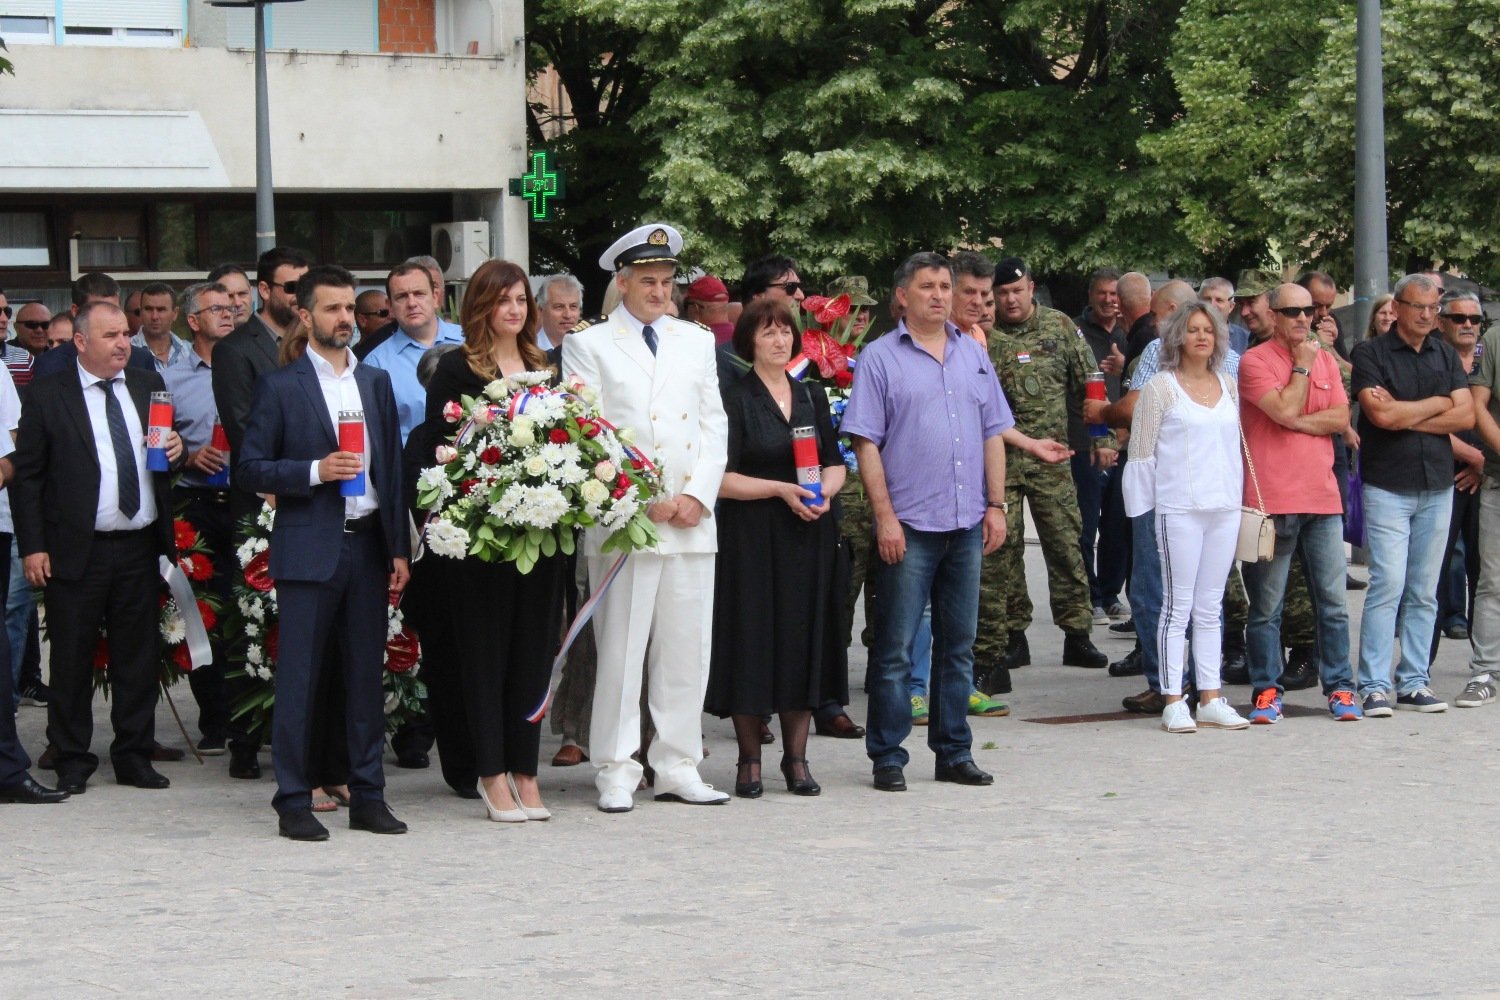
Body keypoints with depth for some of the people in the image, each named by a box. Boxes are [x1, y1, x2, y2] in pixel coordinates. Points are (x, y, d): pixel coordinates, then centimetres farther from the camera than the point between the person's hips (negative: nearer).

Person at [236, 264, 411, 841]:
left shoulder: (376, 382, 14)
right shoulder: (280, 387, 0)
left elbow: (392, 467, 14)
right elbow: (249, 469, -2)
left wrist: (399, 547, 9)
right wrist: (315, 471, -15)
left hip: (367, 545, 4)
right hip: (309, 549, -4)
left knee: (366, 675, 7)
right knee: (298, 679, -2)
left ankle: (367, 795, 14)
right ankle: (293, 802, 3)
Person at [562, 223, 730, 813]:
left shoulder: (697, 342, 17)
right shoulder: (588, 346, 4)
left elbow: (715, 426, 13)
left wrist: (698, 494, -2)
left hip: (692, 520, 4)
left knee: (687, 650, 5)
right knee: (619, 651, -3)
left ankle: (677, 769, 12)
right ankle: (616, 773, 2)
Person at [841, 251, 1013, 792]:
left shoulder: (973, 355, 13)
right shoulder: (880, 358, -1)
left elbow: (993, 435, 15)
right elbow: (866, 444, -5)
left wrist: (996, 505, 7)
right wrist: (885, 516, -12)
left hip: (966, 524, 5)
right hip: (908, 525, -5)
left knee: (958, 645, 10)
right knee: (895, 648, -2)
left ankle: (954, 752, 17)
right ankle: (888, 757, 3)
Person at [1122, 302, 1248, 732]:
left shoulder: (1227, 386, 13)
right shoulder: (1161, 387, -3)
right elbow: (1142, 450, -3)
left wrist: (1239, 503, 15)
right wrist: (1141, 508, -6)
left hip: (1224, 507, 5)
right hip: (1178, 508, -5)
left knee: (1211, 607, 9)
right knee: (1178, 605, -3)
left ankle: (1210, 698, 12)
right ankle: (1173, 702, 0)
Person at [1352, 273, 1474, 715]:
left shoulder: (1446, 356, 12)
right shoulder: (1371, 353, -2)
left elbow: (1465, 415, 0)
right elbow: (1382, 415, -15)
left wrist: (1405, 416, -8)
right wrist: (1437, 404, -2)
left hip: (1437, 487, 5)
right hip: (1388, 487, -5)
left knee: (1424, 592, 6)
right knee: (1388, 586, -11)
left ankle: (1414, 682, 10)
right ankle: (1374, 686, -7)